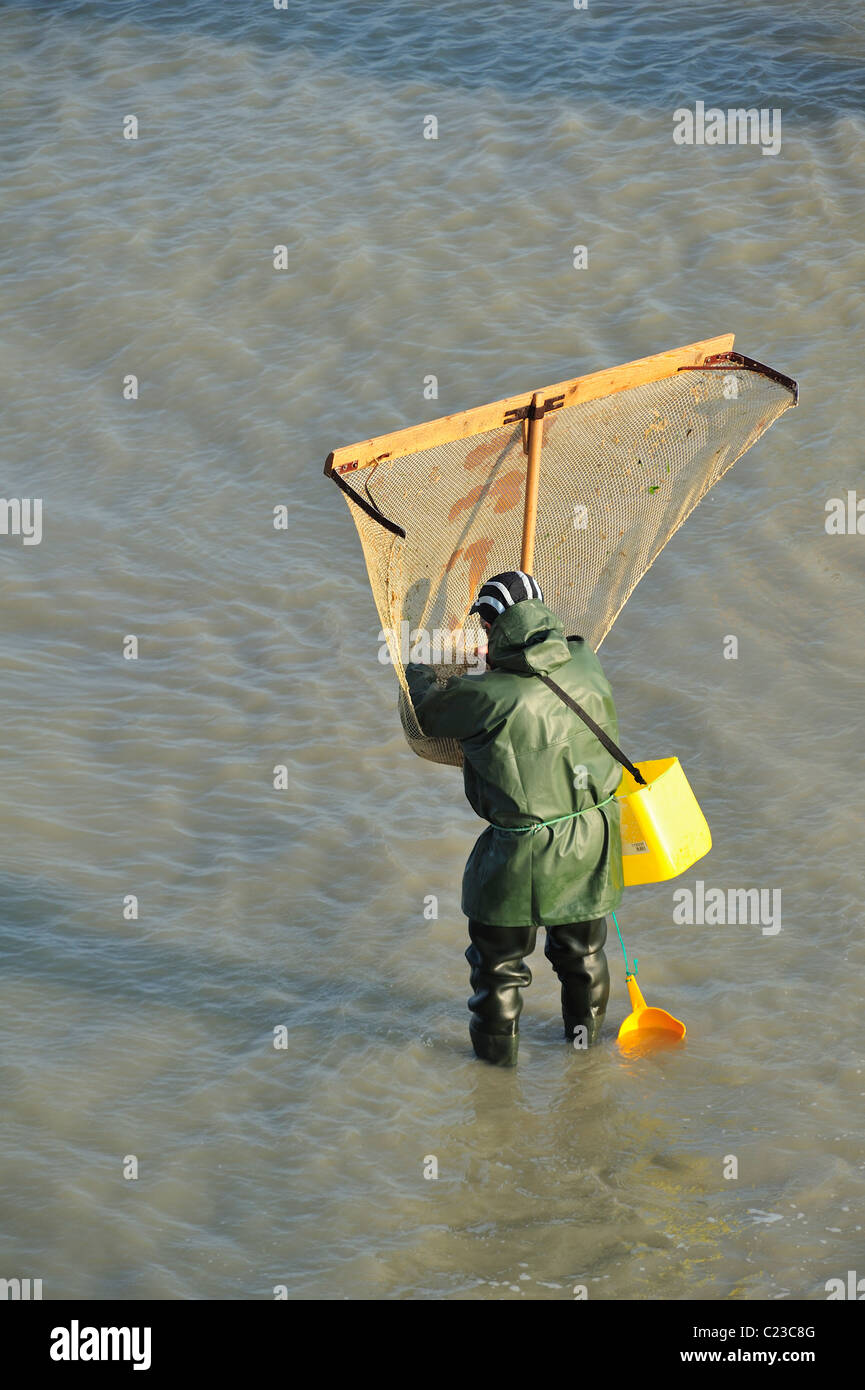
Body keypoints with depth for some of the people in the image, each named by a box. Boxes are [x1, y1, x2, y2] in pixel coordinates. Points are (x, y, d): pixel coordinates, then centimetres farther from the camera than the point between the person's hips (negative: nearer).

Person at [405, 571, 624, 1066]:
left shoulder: (489, 694, -22)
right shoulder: (585, 664, -8)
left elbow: (430, 712, -4)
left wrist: (419, 676, 18)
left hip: (526, 849, -5)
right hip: (594, 839, 5)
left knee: (499, 951, 18)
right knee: (583, 943, 27)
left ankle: (497, 1040, 33)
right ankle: (586, 1028, 45)